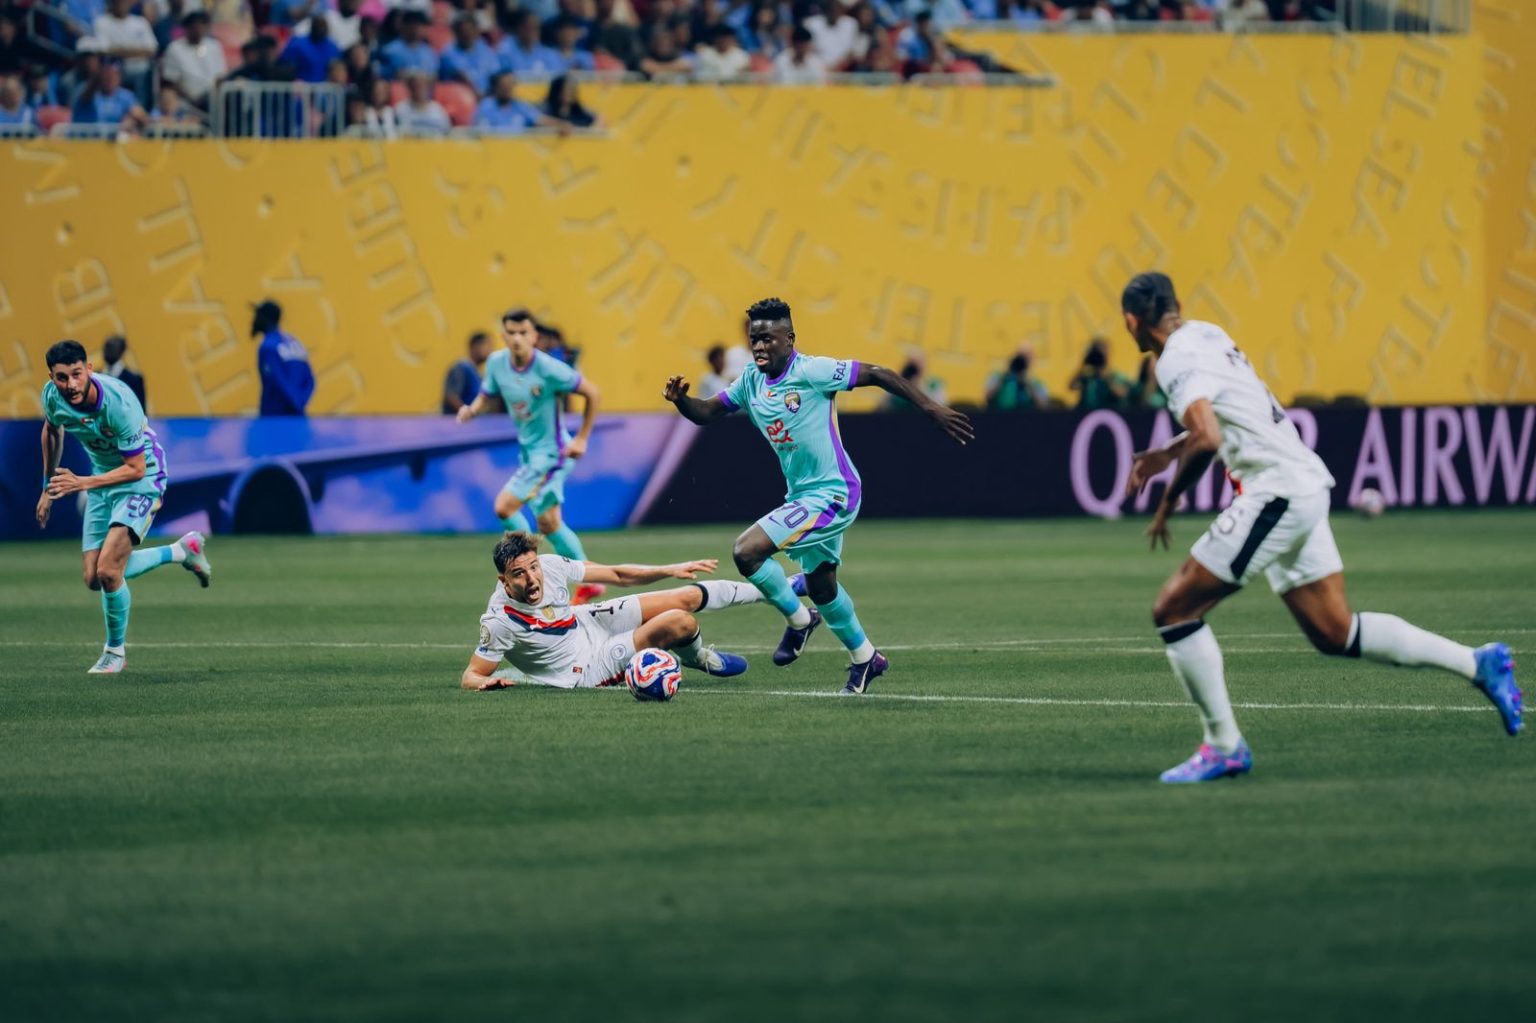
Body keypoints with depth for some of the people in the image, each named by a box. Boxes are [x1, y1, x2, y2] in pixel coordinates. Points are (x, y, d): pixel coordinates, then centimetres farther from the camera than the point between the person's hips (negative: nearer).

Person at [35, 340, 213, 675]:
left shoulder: (119, 404, -33)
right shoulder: (52, 395, -15)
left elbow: (136, 469, -26)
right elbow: (52, 431, 10)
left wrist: (82, 483, -33)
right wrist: (48, 487, 14)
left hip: (142, 480, -7)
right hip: (101, 479, 7)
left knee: (108, 570, -21)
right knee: (94, 579, 4)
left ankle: (116, 651, 5)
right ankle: (181, 550, 24)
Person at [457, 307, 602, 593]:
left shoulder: (548, 369, -22)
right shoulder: (497, 363, -4)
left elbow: (591, 392, -13)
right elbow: (486, 396, 9)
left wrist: (581, 439, -13)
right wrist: (472, 410, -15)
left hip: (550, 451, -7)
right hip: (529, 451, 7)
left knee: (504, 507, -17)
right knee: (548, 523, 14)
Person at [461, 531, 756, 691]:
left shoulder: (550, 566, -19)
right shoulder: (499, 622, -34)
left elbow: (616, 575, -4)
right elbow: (470, 676, -25)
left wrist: (671, 570, -5)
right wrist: (487, 682, -49)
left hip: (588, 621, 6)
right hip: (586, 669, -6)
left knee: (688, 598, 8)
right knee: (681, 622, -18)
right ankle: (699, 659, 17)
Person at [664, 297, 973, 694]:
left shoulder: (812, 372, -18)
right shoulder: (751, 381, 4)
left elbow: (877, 374, -17)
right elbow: (707, 412, 10)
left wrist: (932, 408, -20)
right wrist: (681, 399, -13)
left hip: (831, 494, -9)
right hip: (804, 496, 9)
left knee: (747, 551, -19)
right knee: (820, 587, 22)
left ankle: (799, 620, 3)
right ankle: (865, 657, 42)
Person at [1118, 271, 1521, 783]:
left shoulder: (1177, 360, -12)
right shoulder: (1204, 335, 16)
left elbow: (1207, 439, -27)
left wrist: (1169, 500, -13)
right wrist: (1165, 455, 25)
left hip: (1277, 491, -9)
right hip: (1307, 486, 9)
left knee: (1173, 609, -5)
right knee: (1335, 634, 14)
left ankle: (1223, 746, -2)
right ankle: (1477, 663, 15)